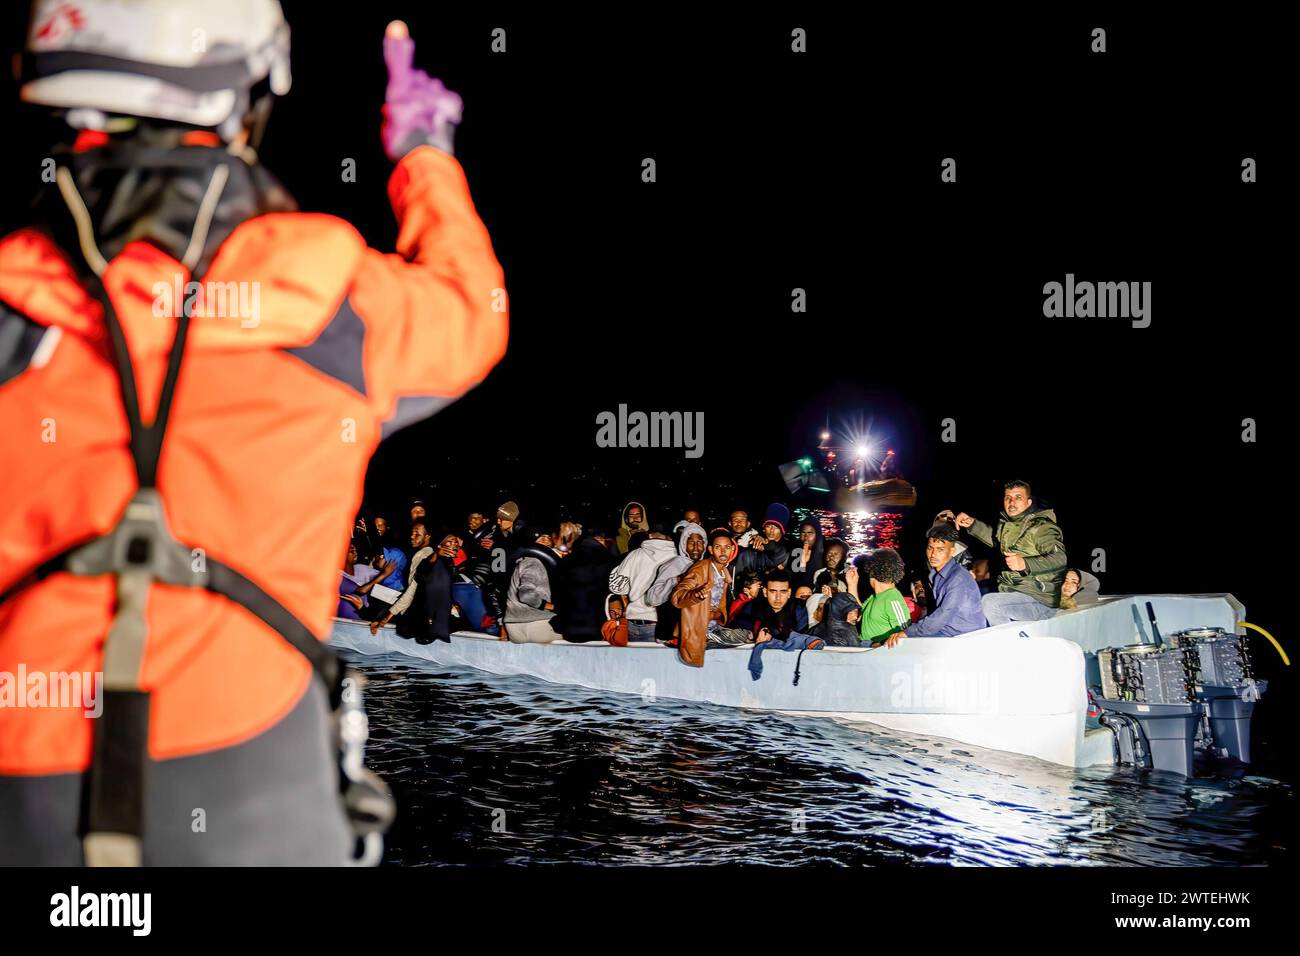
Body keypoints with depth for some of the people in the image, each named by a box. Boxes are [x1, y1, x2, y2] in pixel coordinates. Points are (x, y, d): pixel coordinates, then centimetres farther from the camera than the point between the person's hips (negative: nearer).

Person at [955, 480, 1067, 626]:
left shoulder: (1040, 527, -12)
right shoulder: (1007, 524, 13)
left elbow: (1060, 558, -27)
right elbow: (995, 538, 38)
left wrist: (1025, 564, -40)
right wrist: (972, 524, 24)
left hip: (1039, 599, -9)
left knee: (990, 602, -27)